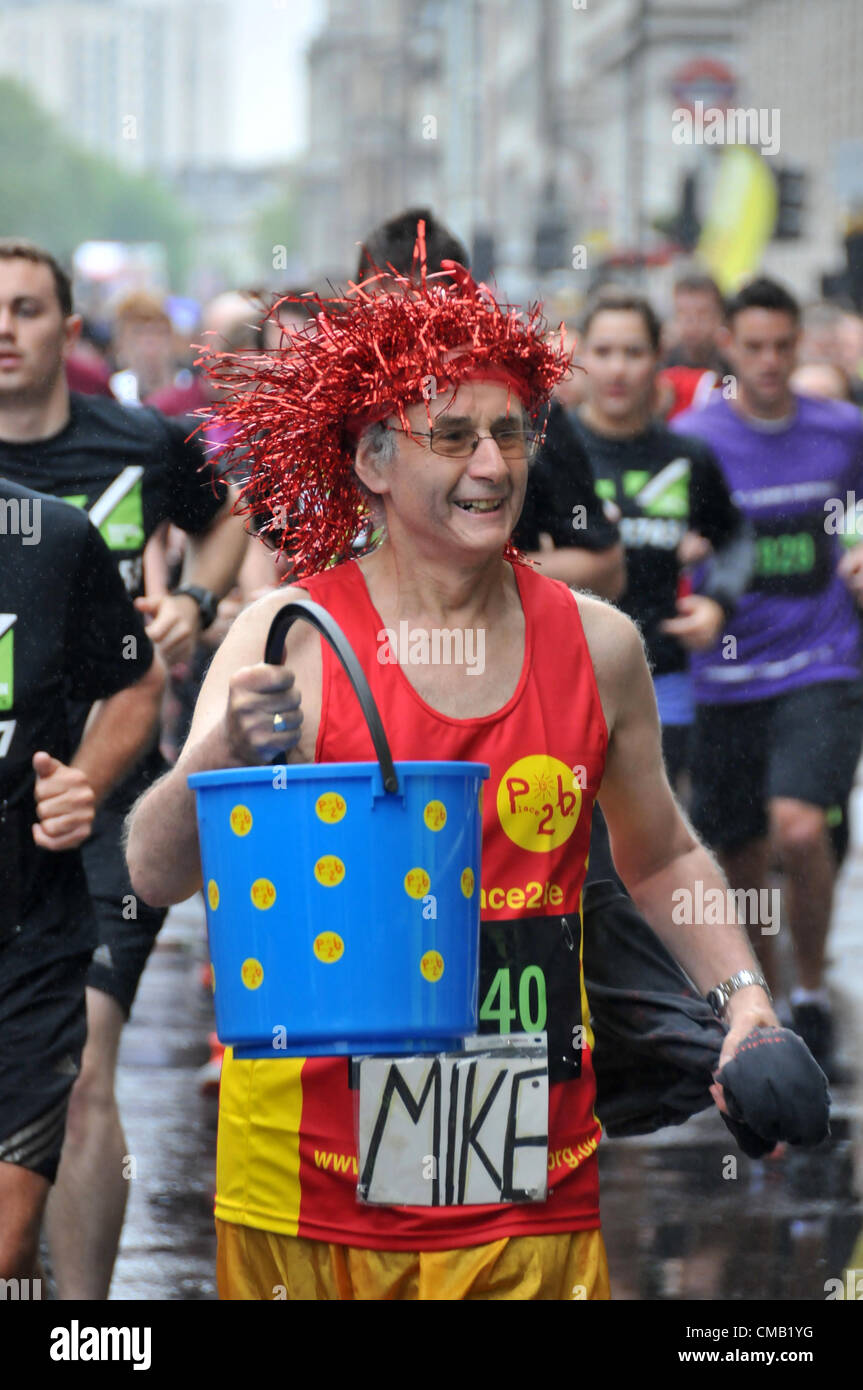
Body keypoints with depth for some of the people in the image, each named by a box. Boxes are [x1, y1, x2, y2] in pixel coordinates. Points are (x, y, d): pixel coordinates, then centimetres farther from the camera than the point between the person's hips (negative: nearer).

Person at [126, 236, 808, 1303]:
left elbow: (660, 861, 20)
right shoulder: (291, 640, -7)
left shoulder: (595, 644, 4)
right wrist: (221, 759, -32)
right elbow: (156, 874, -14)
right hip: (320, 1168, -3)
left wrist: (743, 996, 6)